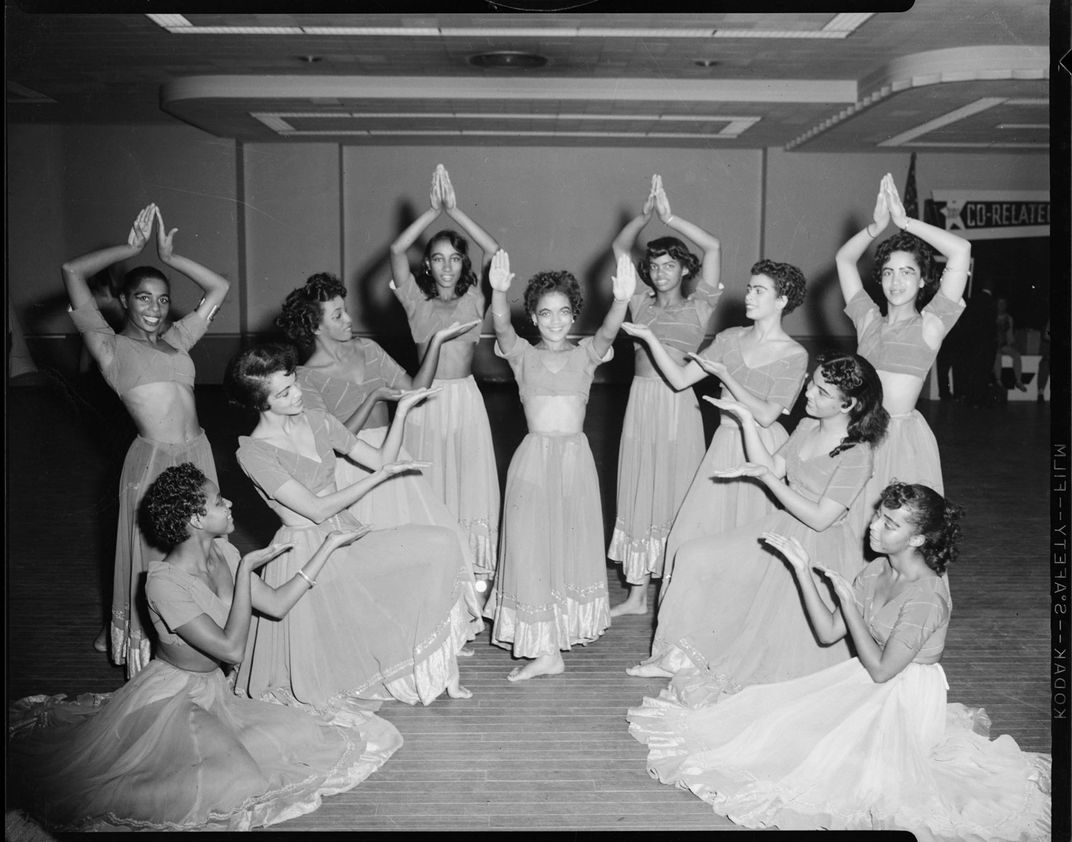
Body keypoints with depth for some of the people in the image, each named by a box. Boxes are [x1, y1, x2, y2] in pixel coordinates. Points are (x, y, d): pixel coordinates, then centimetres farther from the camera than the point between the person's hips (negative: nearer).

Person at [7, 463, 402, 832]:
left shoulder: (222, 553, -4)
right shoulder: (164, 581, -26)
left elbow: (277, 603, 2)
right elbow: (231, 648, -29)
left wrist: (327, 548, -1)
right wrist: (245, 569, -26)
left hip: (214, 693, 8)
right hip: (170, 697, -8)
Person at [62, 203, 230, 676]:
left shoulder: (177, 339, 14)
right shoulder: (113, 348, 2)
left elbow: (219, 288, 19)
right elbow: (72, 273, -4)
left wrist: (170, 257, 13)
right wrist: (130, 249, 4)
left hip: (197, 454, 5)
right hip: (153, 459, -5)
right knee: (152, 554, 6)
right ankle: (133, 636, 23)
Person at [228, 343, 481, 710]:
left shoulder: (315, 421, 4)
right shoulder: (252, 453, -16)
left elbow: (381, 458, 7)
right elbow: (318, 510, -18)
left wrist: (401, 412, -8)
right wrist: (380, 476, -17)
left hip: (346, 534, 6)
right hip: (307, 552, -6)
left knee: (441, 545, -12)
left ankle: (445, 673, -7)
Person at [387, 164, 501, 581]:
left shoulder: (473, 298, 5)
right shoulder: (417, 300, 5)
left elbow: (495, 251, -8)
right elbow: (396, 249, -8)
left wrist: (455, 210, -12)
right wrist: (433, 210, -12)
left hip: (465, 398, 0)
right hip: (426, 400, 0)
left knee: (468, 480, 3)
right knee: (426, 485, 4)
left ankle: (471, 571, 12)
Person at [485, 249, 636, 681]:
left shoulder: (586, 353, 3)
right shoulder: (523, 354, 2)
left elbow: (608, 330, -17)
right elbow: (501, 327, -18)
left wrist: (622, 299, -39)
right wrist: (498, 292, -39)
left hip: (576, 457, 1)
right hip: (534, 457, -1)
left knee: (572, 543, 11)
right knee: (532, 545, -3)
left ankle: (565, 628, 27)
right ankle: (545, 649, 2)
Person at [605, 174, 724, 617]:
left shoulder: (697, 306, 1)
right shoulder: (641, 302, 11)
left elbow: (713, 247, -11)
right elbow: (618, 248, 8)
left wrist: (670, 218, -14)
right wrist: (644, 215, -6)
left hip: (678, 404, -4)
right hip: (640, 402, 4)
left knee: (676, 494, 2)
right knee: (638, 494, 9)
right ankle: (637, 593, 20)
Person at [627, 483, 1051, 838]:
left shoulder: (926, 595, -28)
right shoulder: (878, 570, -3)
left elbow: (881, 669, -23)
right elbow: (828, 632, -1)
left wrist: (846, 598, -22)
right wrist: (802, 568, -10)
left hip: (907, 695, -8)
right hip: (867, 681, 8)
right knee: (782, 716, 4)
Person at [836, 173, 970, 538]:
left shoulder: (929, 324, 0)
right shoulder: (869, 320, 12)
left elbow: (961, 251, -10)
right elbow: (844, 258, 17)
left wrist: (905, 222, -5)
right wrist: (876, 226, 3)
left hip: (903, 436, -4)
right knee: (853, 527, 4)